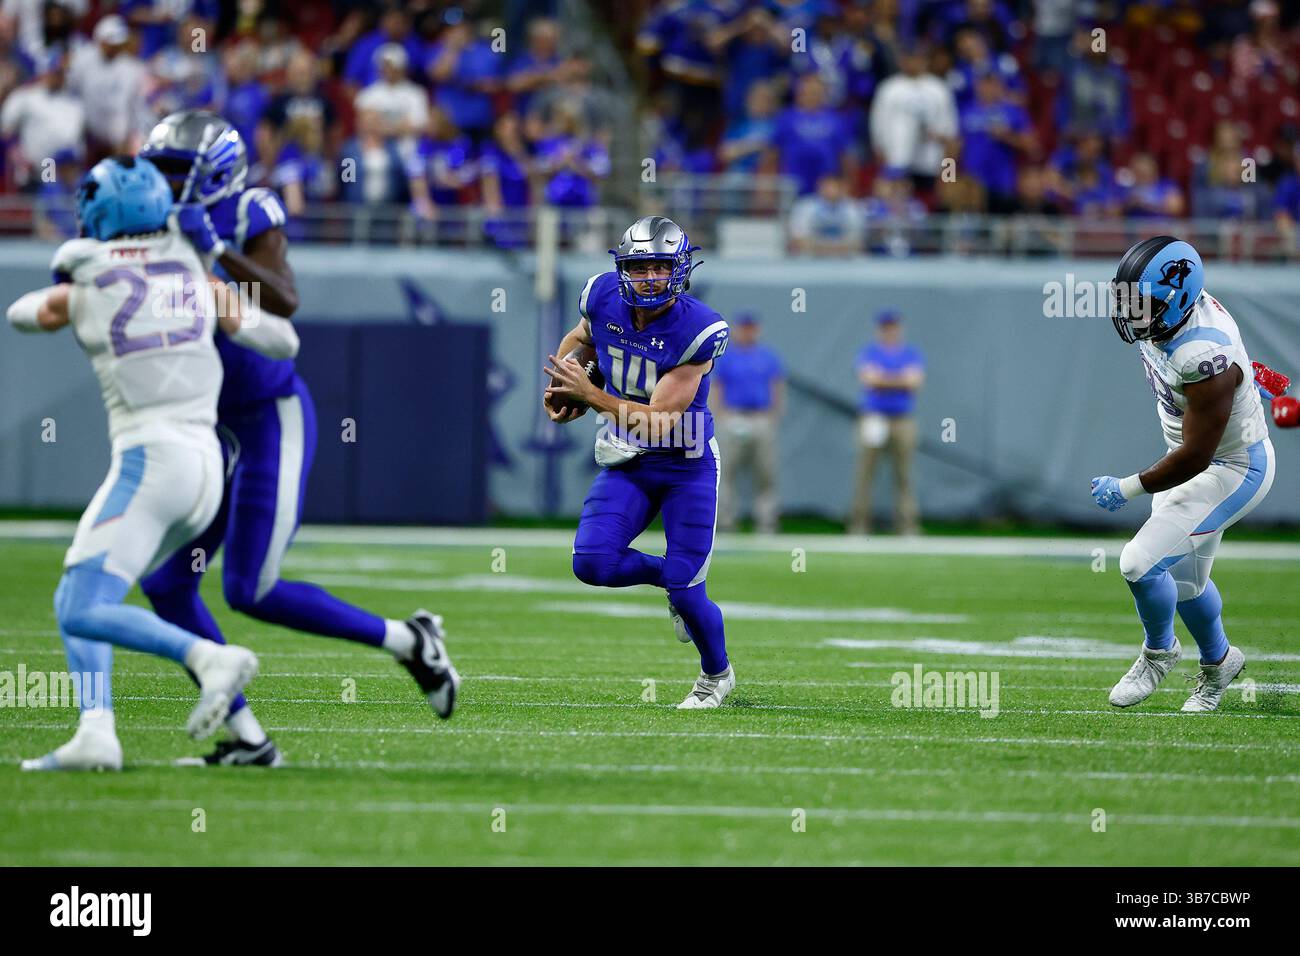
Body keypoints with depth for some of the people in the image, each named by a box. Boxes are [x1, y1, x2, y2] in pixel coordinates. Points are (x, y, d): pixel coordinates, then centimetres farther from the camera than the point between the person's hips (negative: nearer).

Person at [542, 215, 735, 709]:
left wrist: (590, 395, -29)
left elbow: (659, 422, -25)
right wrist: (565, 389, -2)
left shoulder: (696, 331, -23)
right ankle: (671, 577, 16)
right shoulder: (604, 298, -9)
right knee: (592, 562, -15)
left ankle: (717, 674, 26)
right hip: (626, 464, 4)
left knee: (686, 591, -5)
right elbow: (579, 339, 17)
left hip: (686, 467, -4)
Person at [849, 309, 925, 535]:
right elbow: (868, 378, -11)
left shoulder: (912, 354, 10)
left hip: (903, 421, 1)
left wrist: (883, 379, -5)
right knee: (865, 475, -4)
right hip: (872, 420, -1)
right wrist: (900, 380, -9)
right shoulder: (868, 352, 6)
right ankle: (859, 526, -2)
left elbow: (915, 381, -5)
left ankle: (908, 525, 0)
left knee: (904, 475, -1)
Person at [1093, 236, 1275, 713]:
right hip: (1198, 456, 9)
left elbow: (1195, 458, -29)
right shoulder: (1164, 316, -13)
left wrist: (1128, 489, -19)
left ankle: (1158, 651, 16)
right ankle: (1218, 662, 47)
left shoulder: (1205, 361, -38)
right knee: (1184, 579, 21)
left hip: (1231, 472, -9)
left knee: (1141, 564, -13)